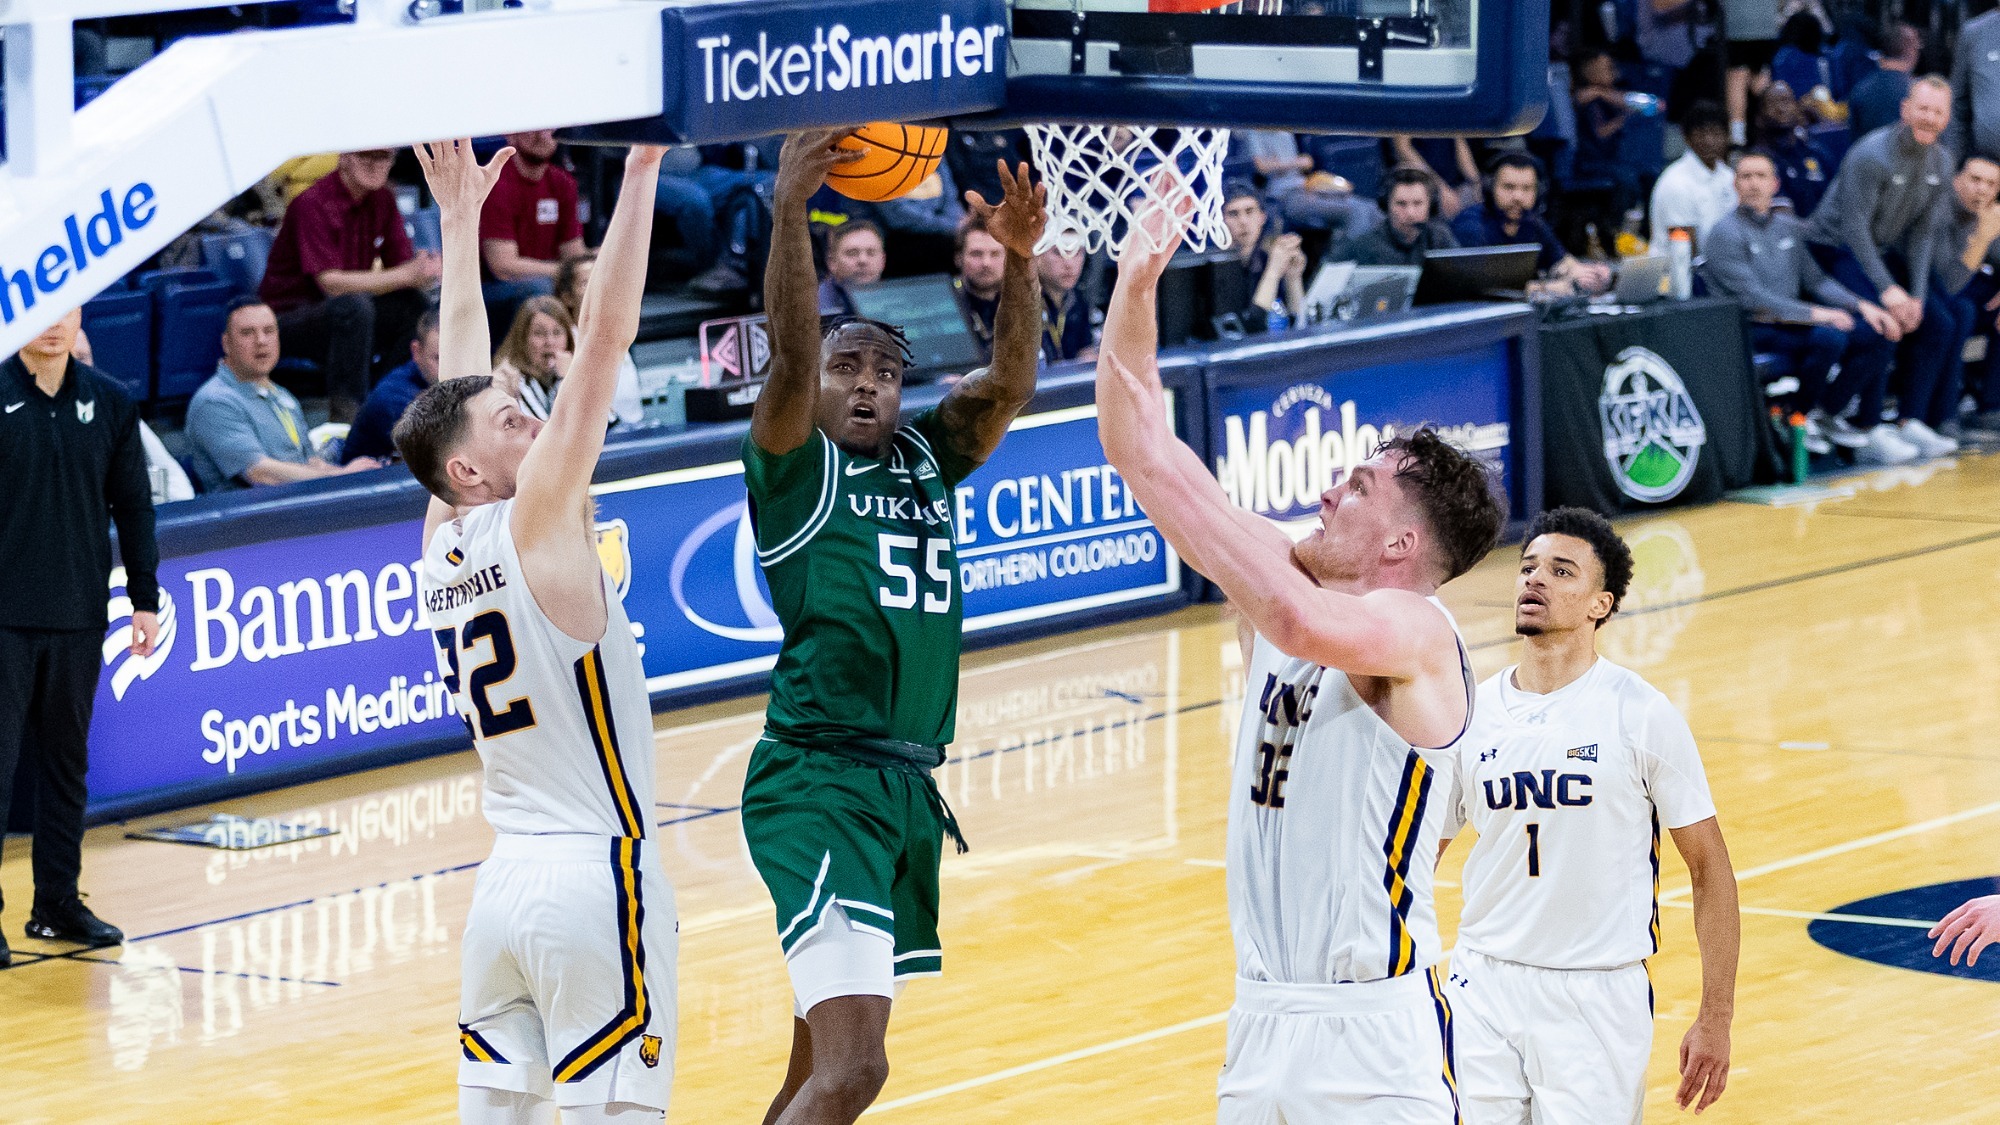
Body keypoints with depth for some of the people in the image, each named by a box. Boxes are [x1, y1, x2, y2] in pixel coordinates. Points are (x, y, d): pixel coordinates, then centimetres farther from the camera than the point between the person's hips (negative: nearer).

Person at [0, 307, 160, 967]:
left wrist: (144, 600, 7)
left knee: (67, 761, 11)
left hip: (78, 618, 4)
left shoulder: (109, 403, 5)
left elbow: (133, 505, 10)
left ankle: (58, 903, 21)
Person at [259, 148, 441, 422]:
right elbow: (330, 282, -27)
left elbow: (401, 264, 2)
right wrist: (406, 276, -32)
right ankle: (345, 410, -29)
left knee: (417, 304, -15)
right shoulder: (313, 204, -19)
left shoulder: (382, 200, 4)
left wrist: (423, 271, -25)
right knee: (353, 305, -36)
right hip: (290, 316, -7)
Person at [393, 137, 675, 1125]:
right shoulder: (535, 523, -10)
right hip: (597, 874, -8)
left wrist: (462, 218, 24)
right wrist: (640, 170, -15)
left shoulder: (442, 542, 8)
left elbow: (458, 375, 18)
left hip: (503, 878, 8)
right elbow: (603, 339, -14)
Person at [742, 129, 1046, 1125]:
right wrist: (788, 212, -30)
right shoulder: (795, 467, -2)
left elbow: (1010, 381, 2)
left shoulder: (926, 460, 15)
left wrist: (1018, 260, -14)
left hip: (909, 785, 7)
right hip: (819, 785, -7)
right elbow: (790, 353, -19)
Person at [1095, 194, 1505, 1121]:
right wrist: (1135, 286, -5)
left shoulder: (1416, 634, -13)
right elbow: (1135, 445, 6)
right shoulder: (1291, 586, 8)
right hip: (1263, 1018, 7)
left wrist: (1170, 478, -28)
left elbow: (1300, 624, -37)